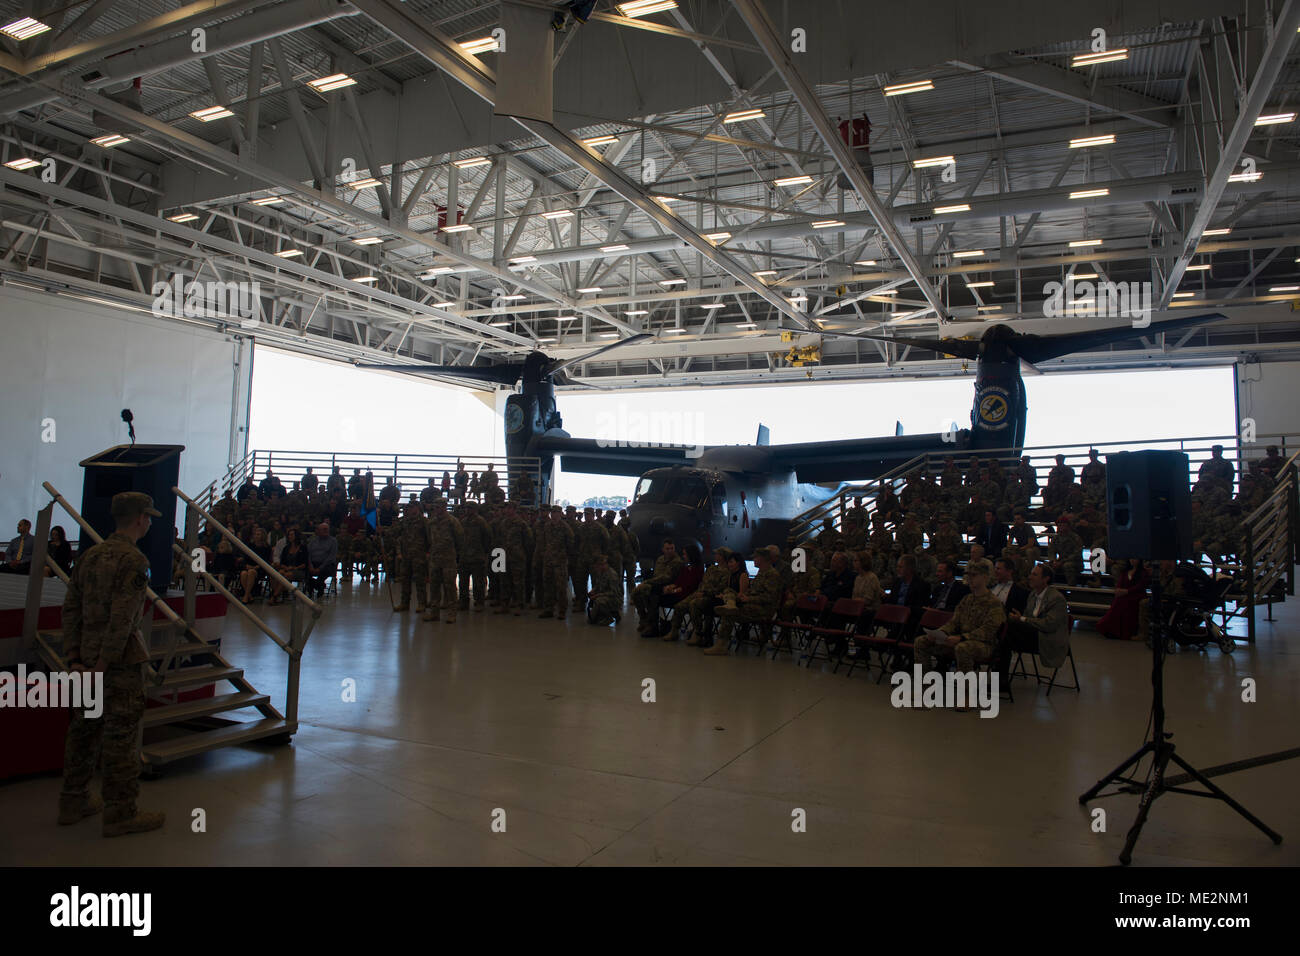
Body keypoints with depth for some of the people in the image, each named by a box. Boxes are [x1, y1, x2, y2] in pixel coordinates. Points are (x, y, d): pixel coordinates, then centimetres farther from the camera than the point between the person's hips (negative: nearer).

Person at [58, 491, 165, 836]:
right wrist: (103, 664, -16)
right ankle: (120, 814, 9)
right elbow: (122, 618, -22)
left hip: (86, 653, 8)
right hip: (121, 658, -8)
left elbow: (70, 609, 9)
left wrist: (74, 658, 8)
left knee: (84, 729, 18)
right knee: (121, 735, 0)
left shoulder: (90, 556, 9)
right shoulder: (134, 561, -16)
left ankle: (73, 802, 31)